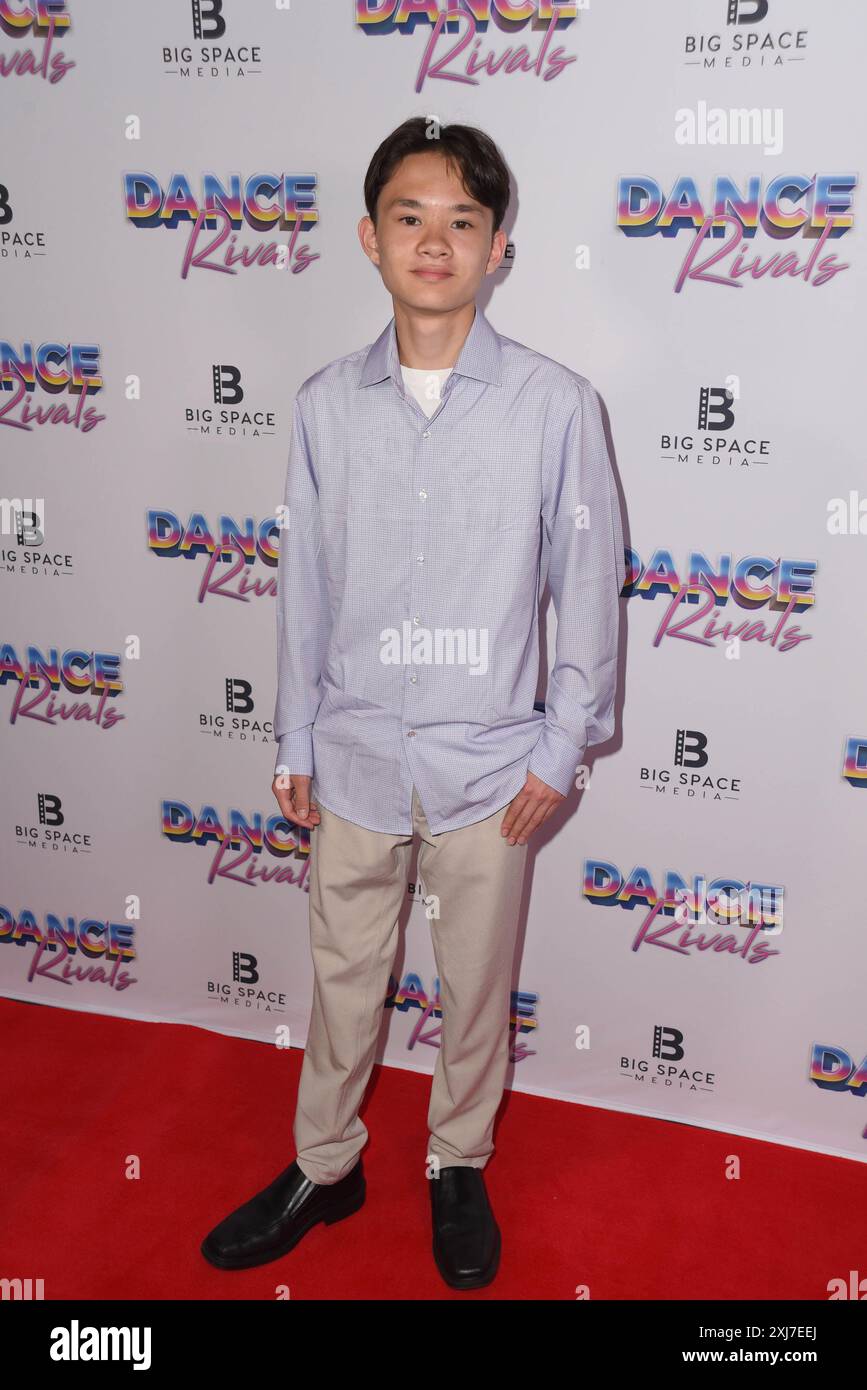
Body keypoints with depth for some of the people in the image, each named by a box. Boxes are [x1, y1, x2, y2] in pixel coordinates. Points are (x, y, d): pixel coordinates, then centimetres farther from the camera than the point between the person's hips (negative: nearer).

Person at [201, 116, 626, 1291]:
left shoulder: (555, 403, -10)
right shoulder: (327, 404, -3)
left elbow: (590, 585, -4)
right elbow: (305, 584, 3)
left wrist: (560, 749, -4)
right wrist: (294, 745, 6)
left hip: (488, 763, -1)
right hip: (355, 755, 2)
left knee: (476, 989, 16)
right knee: (343, 978, 18)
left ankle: (459, 1170, 41)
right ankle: (323, 1168, 40)